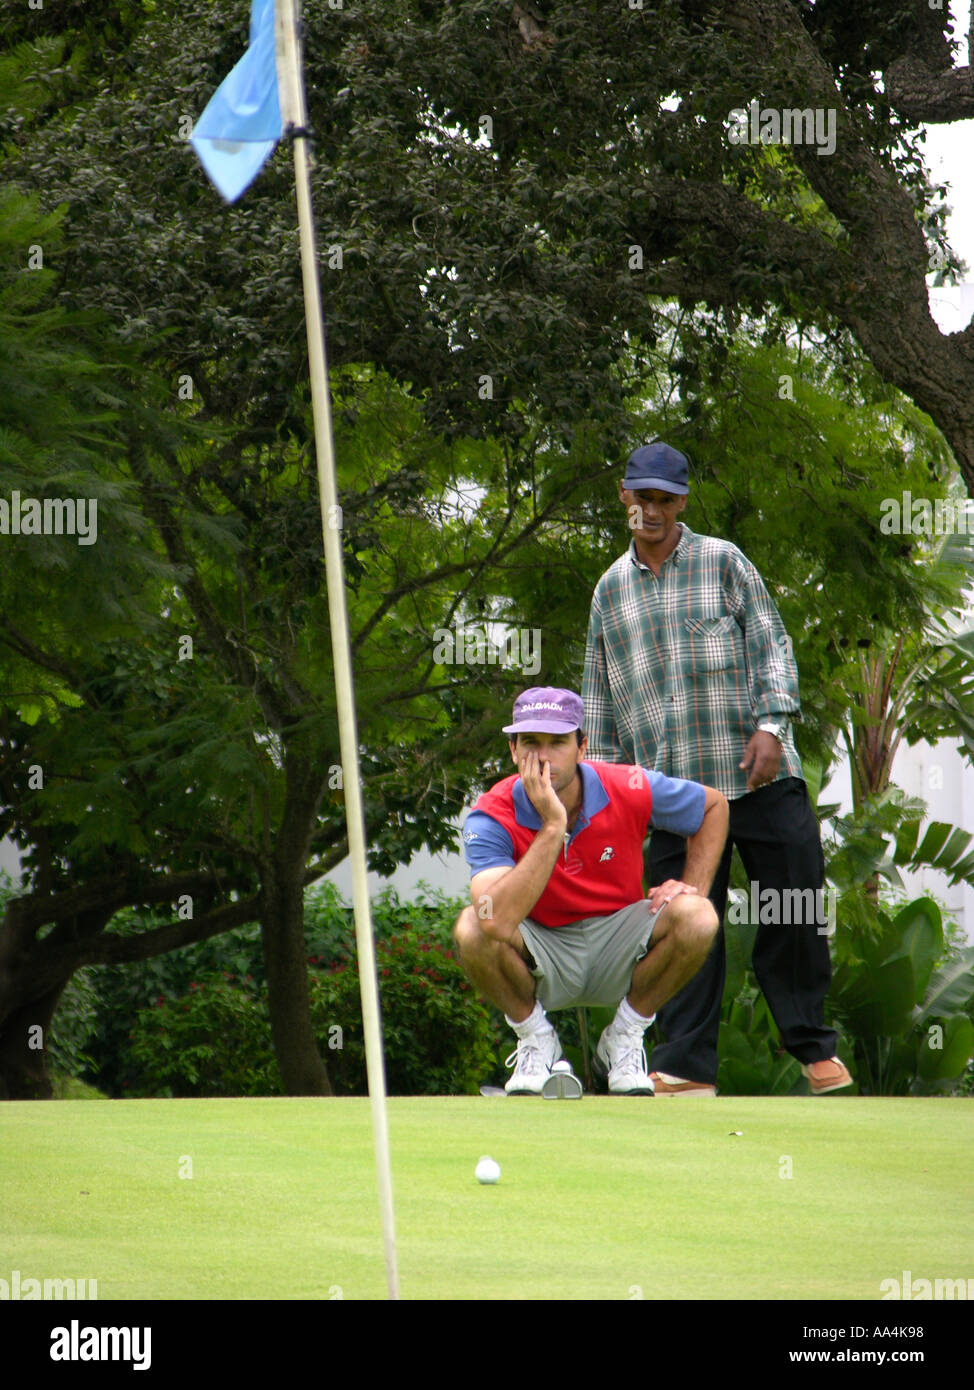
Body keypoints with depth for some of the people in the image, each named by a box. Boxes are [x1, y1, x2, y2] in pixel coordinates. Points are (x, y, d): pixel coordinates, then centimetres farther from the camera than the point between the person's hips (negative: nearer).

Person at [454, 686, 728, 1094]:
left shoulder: (631, 790, -15)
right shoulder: (491, 819, -22)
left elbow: (713, 805, 7)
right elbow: (497, 923, -39)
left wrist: (693, 888, -7)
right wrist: (552, 827, -37)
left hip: (618, 952, 2)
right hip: (541, 961, -2)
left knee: (696, 919, -26)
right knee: (471, 929, -32)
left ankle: (624, 1038, -3)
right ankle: (535, 1041, -4)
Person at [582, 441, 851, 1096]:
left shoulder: (724, 562, 6)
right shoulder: (611, 588, 15)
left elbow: (771, 645, 2)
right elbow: (602, 691, 22)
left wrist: (771, 724, -12)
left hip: (760, 773, -2)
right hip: (672, 783, 2)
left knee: (795, 912, -1)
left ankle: (813, 1046, 13)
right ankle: (688, 1065, -1)